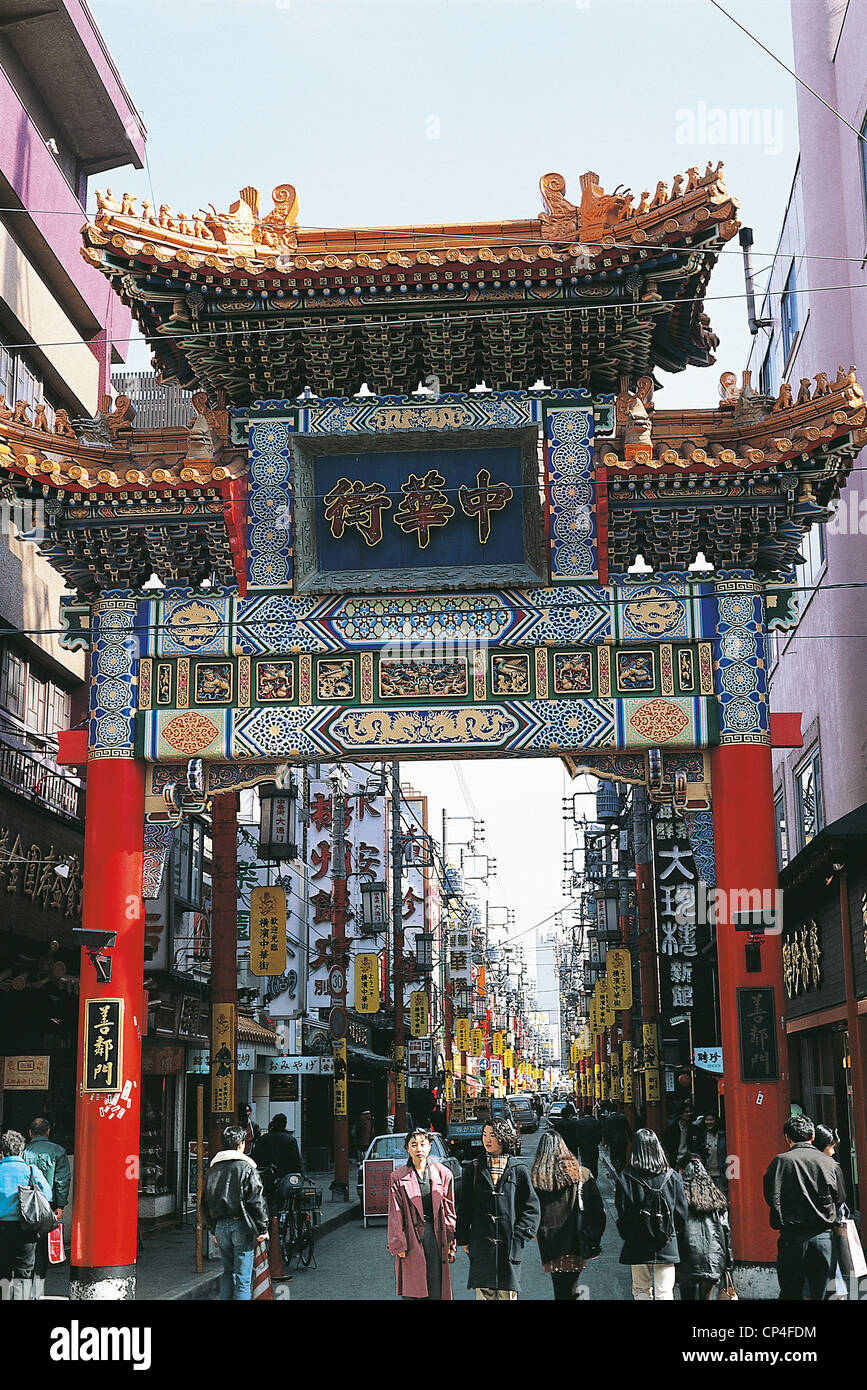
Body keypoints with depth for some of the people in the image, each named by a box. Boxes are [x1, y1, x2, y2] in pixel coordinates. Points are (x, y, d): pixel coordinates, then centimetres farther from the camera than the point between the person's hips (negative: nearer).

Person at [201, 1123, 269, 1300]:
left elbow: (205, 1202, 15)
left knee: (228, 1273, 17)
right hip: (241, 1225, -5)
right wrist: (263, 1228, -4)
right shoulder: (246, 1167, -8)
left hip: (220, 1225, 5)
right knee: (243, 1278, -1)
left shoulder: (213, 1168, 10)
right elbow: (256, 1200, -12)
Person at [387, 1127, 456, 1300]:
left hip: (436, 1235, 1)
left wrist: (450, 1241, 4)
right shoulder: (398, 1177, 2)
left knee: (438, 1288, -1)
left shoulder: (443, 1173, 6)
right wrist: (398, 1245, -5)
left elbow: (449, 1211, 9)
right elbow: (395, 1215, 1)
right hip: (412, 1237, -1)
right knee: (411, 1291, -1)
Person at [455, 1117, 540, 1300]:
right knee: (483, 1292, -1)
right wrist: (464, 1239, 4)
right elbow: (464, 1207, 10)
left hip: (509, 1244, -1)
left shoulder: (518, 1170, 4)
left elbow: (531, 1207, 5)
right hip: (481, 1242, 1)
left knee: (508, 1292, 0)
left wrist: (519, 1235, -4)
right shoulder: (473, 1169, 9)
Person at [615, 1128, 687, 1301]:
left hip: (637, 1246, -1)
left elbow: (623, 1213, -7)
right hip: (667, 1247, 1)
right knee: (664, 1293, 4)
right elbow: (682, 1212, 2)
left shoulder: (626, 1178, -9)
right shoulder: (672, 1176, -4)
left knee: (641, 1290, 14)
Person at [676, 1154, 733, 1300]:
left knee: (688, 1295, 4)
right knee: (706, 1297, 5)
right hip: (713, 1257, 3)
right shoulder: (715, 1195, 12)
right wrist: (728, 1259, 15)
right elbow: (726, 1229, 11)